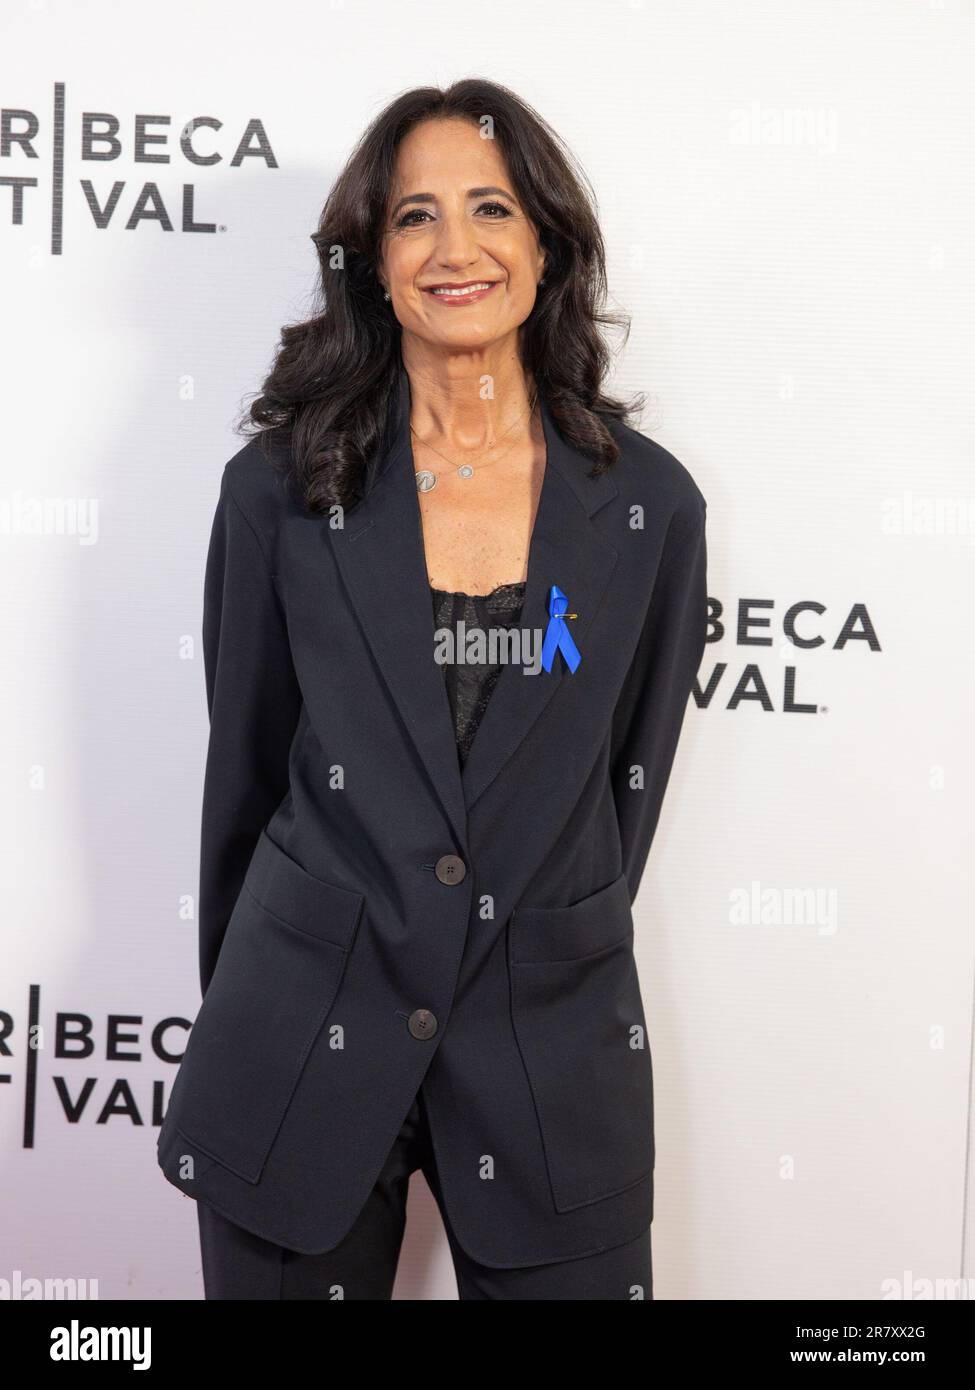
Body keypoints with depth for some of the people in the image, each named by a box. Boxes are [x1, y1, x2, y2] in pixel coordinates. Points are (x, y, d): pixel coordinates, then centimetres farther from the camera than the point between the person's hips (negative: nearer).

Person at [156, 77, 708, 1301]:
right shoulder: (282, 486, -3)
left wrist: (549, 962, 11)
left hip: (554, 1065, 1)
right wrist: (240, 1006, 10)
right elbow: (244, 769, 4)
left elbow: (629, 776, 7)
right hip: (304, 1057, 0)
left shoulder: (648, 502, -2)